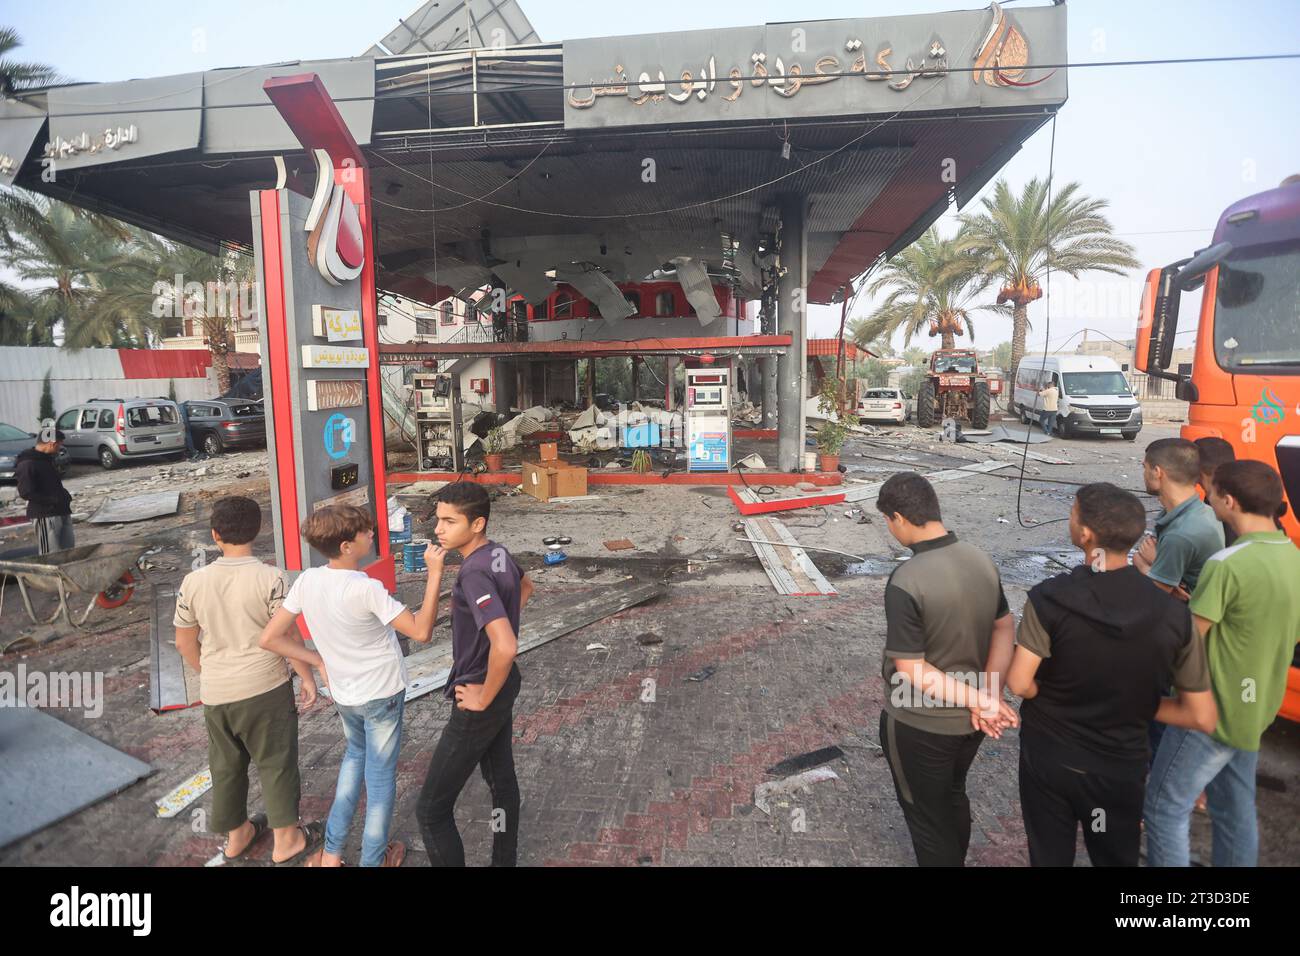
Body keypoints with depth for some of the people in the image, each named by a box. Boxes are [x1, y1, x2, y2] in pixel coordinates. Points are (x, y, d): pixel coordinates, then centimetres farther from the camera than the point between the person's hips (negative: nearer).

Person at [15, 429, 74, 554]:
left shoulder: (48, 459, 16)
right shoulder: (27, 464, -12)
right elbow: (26, 493, -18)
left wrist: (64, 495, 6)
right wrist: (54, 499, -19)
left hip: (61, 512, 9)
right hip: (45, 515, -9)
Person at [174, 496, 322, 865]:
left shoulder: (193, 581, -4)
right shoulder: (268, 578, -16)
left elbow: (184, 642, 5)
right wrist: (308, 677, 0)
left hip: (215, 693, 4)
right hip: (265, 688, -4)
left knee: (226, 766, 20)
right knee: (275, 763, 11)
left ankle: (236, 835, 39)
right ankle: (287, 840, 23)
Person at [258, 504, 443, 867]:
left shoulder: (307, 581, -12)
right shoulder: (366, 589, -29)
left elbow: (270, 638, -6)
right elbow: (422, 631, -28)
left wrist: (319, 660, 3)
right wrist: (435, 570, -31)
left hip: (343, 693, 6)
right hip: (382, 693, -6)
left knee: (355, 753, 30)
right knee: (380, 775, 13)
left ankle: (331, 854, 33)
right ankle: (374, 860, 31)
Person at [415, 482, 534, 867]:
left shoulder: (474, 573, -29)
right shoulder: (499, 553, -2)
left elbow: (505, 646, -39)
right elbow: (526, 587, 21)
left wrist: (483, 698, -23)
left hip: (482, 696, -9)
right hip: (504, 682, 9)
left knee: (431, 809, 3)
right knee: (502, 780, 23)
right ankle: (504, 860, 40)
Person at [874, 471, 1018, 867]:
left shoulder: (905, 582, -29)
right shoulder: (981, 560, -7)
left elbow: (911, 670, -26)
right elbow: (1005, 628, -1)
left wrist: (979, 700, -18)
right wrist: (990, 694, -10)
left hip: (920, 725, -7)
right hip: (969, 720, 7)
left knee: (926, 816, 16)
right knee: (953, 797, 30)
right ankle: (955, 860, 51)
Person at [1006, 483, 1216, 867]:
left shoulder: (1050, 597, -23)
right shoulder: (1172, 613, -15)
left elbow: (1019, 684, -26)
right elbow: (1202, 718, -10)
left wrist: (1054, 699, -4)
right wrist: (1136, 704, 4)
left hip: (1047, 755, -2)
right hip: (1120, 766, 2)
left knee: (1050, 858, 20)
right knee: (1117, 860, 25)